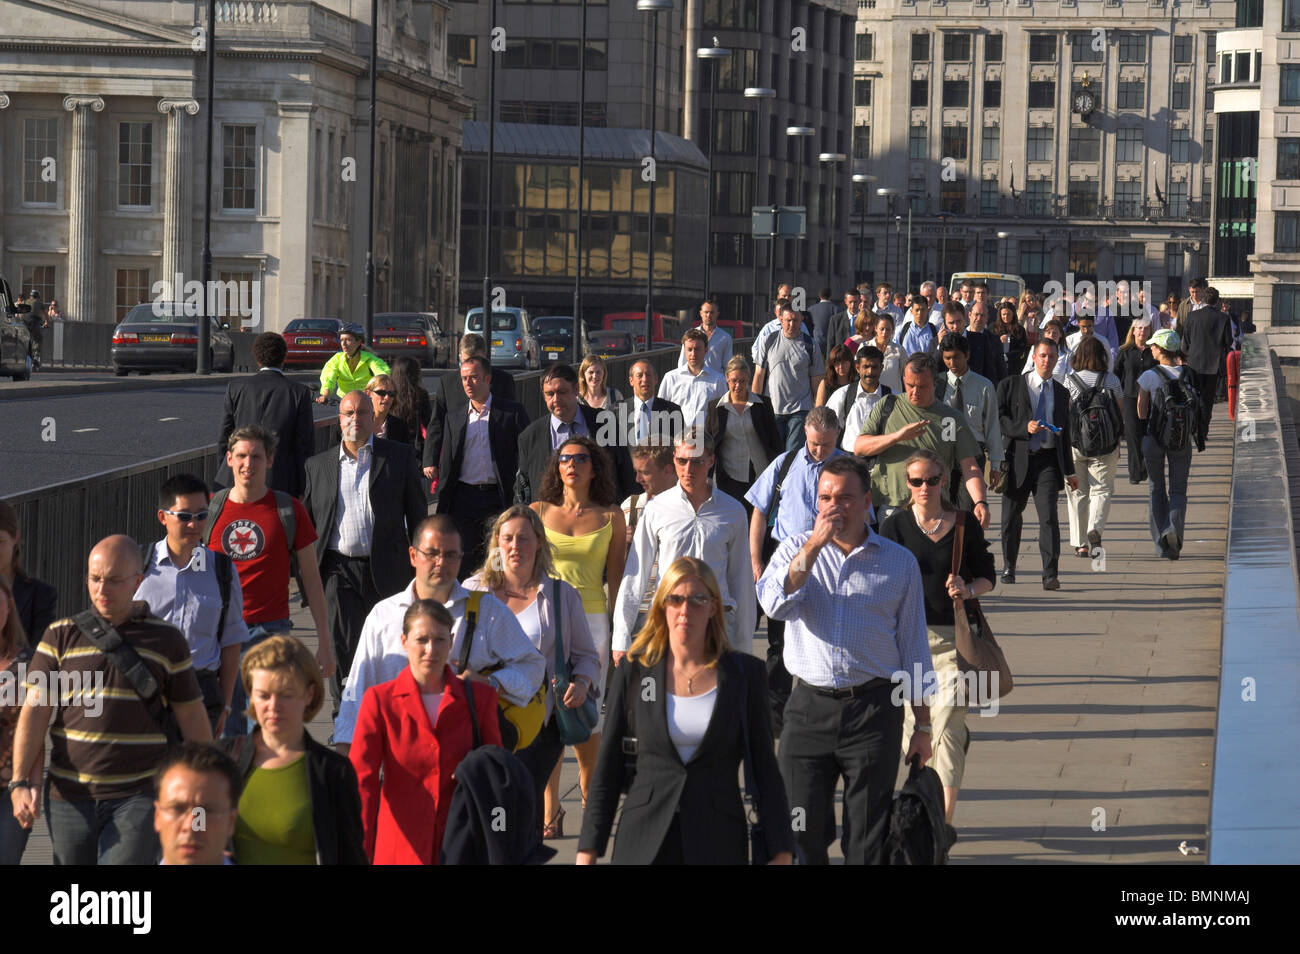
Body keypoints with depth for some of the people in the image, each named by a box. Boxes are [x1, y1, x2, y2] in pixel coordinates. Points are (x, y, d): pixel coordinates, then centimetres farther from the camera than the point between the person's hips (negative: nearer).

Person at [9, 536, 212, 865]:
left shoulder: (166, 640, 5)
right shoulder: (61, 635, 6)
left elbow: (191, 716, 11)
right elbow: (35, 708, -1)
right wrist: (20, 782, -11)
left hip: (139, 797, -2)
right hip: (69, 796, 2)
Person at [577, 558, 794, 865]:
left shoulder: (744, 674, 4)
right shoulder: (634, 672, 5)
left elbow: (764, 769, 5)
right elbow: (608, 769, 8)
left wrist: (781, 853, -2)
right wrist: (588, 851, 3)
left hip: (718, 845, 0)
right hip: (644, 845, 0)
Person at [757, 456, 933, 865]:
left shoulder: (899, 562, 7)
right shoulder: (796, 550, 8)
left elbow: (913, 647, 10)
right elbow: (774, 604, -12)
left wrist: (923, 725, 8)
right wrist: (815, 545, -14)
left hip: (873, 711, -1)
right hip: (809, 707, 1)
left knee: (868, 843, 1)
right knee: (801, 834, 2)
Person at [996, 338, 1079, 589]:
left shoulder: (1061, 393, 15)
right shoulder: (1011, 385, 5)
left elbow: (1065, 434, 20)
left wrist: (1069, 471, 19)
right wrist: (1024, 427, -20)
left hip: (1048, 460, 1)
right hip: (1018, 458, -1)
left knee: (1049, 515, -12)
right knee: (1011, 516, 8)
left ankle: (1050, 574, -14)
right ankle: (1008, 567, 26)